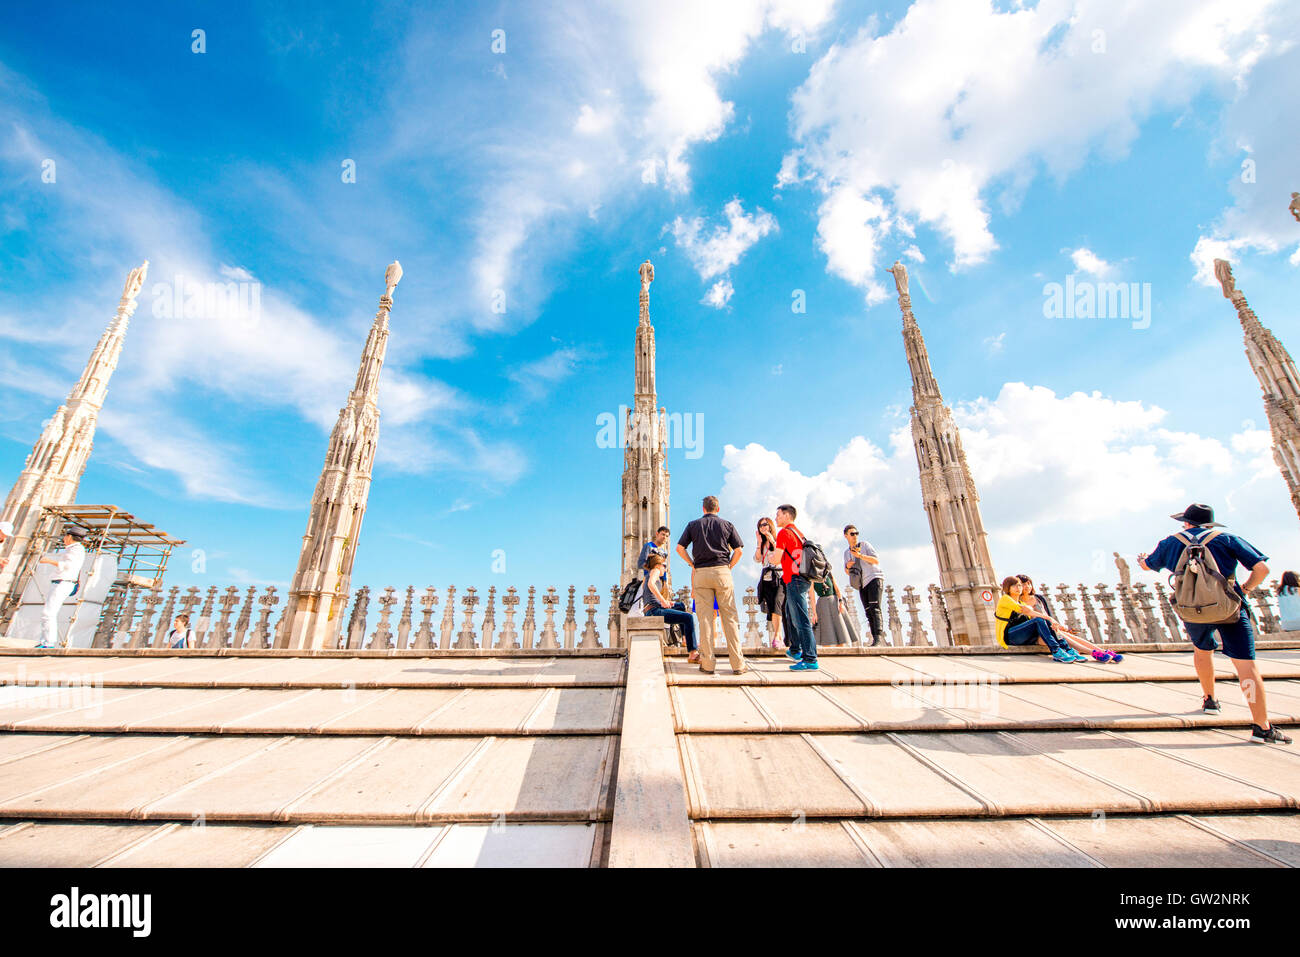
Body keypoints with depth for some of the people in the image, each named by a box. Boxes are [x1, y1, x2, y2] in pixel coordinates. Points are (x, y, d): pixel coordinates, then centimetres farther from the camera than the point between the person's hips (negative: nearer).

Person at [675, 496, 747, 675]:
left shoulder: (693, 525, 10)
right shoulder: (727, 524, 10)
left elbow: (680, 548, 3)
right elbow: (739, 551, 3)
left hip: (701, 573, 0)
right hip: (722, 571, 0)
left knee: (704, 618, 2)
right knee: (730, 617, 2)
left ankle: (708, 664, 4)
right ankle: (737, 663, 3)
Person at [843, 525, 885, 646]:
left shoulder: (865, 544, 3)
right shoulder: (846, 552, 15)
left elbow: (877, 560, -6)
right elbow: (847, 572, 19)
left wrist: (860, 555, -19)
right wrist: (847, 566, -5)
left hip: (874, 578, -5)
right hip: (862, 584, 5)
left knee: (874, 607, -20)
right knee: (868, 611, -1)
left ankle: (878, 635, -30)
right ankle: (875, 639, -3)